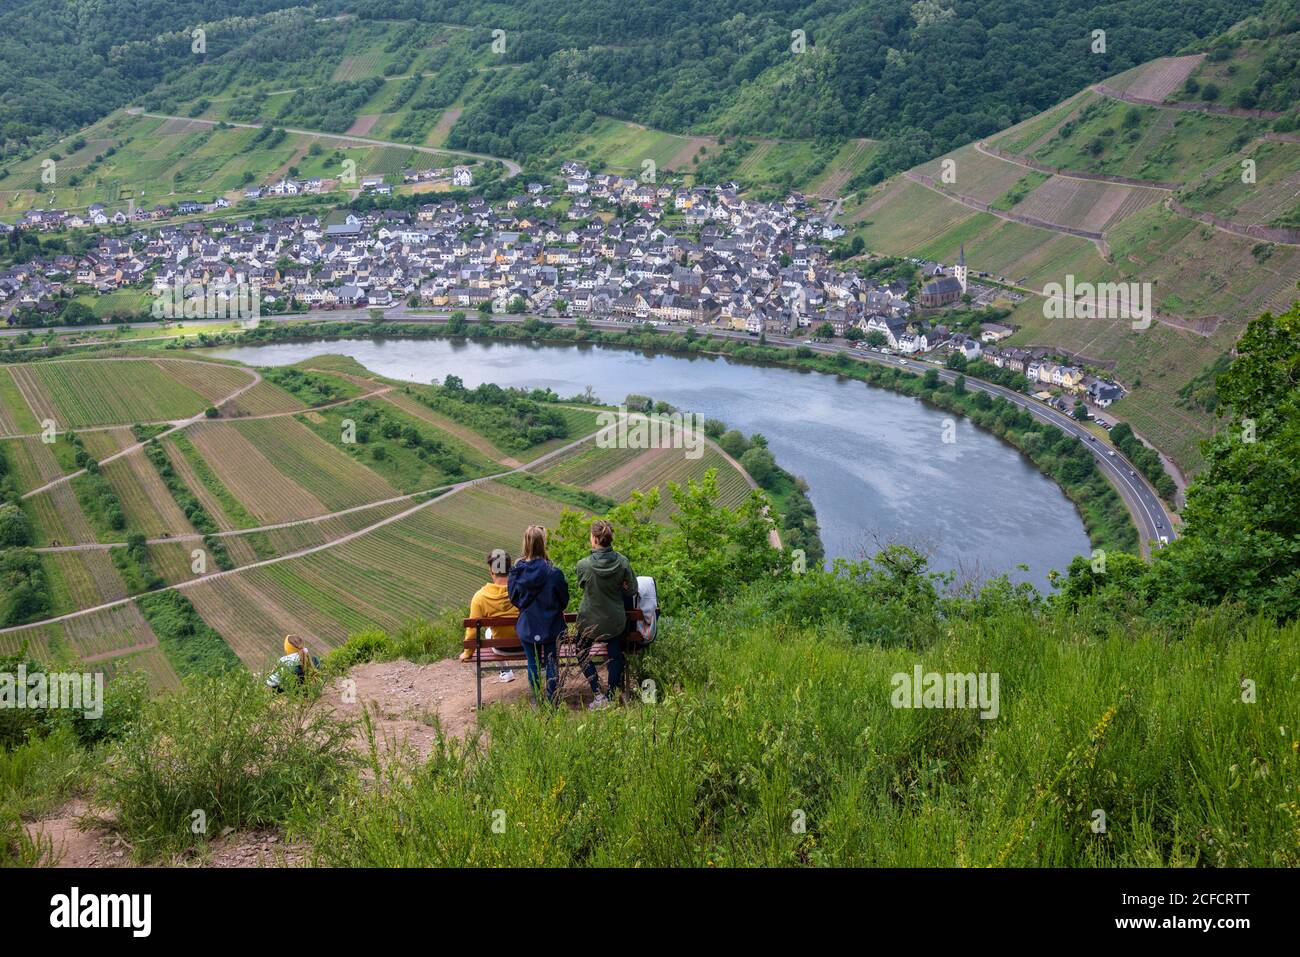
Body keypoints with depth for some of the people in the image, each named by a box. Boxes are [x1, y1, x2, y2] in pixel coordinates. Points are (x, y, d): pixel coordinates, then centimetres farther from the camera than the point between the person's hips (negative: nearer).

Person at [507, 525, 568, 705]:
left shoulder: (517, 571, -12)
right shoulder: (553, 573, -19)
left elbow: (513, 598, 2)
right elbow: (564, 599, -6)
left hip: (527, 627, 2)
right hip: (551, 627, -2)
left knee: (533, 664, 15)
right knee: (552, 664, 12)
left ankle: (536, 702, 23)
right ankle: (552, 702, 18)